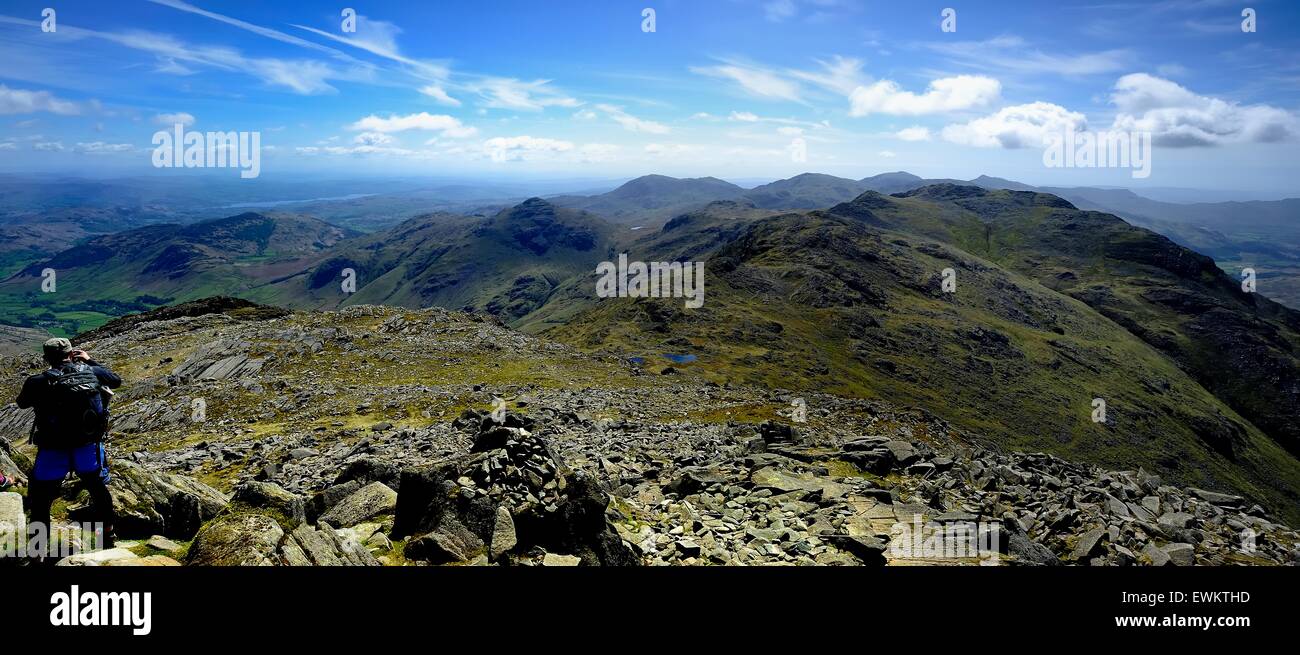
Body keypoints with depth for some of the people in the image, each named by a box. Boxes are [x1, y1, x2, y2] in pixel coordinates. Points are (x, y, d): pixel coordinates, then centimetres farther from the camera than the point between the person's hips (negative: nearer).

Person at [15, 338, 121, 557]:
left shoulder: (39, 381, -12)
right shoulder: (92, 372, -7)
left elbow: (22, 403, 10)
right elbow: (117, 380, 15)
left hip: (53, 453, -2)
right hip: (88, 448, 2)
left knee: (39, 498, 19)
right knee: (99, 489, 25)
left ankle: (39, 548, 25)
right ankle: (107, 536, 35)